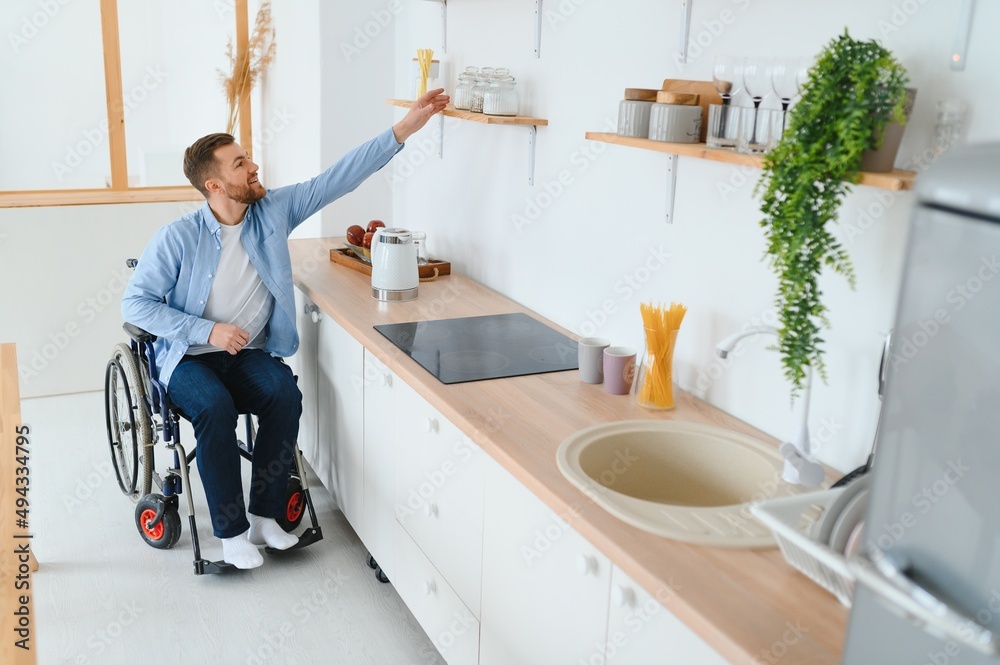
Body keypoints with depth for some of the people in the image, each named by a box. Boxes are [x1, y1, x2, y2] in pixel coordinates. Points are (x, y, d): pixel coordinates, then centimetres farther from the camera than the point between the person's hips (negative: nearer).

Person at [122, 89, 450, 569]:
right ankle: (231, 532, -15)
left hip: (250, 353, 3)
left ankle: (263, 516, -11)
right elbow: (135, 304, -8)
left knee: (286, 395, -26)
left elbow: (338, 178, -6)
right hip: (189, 357, -3)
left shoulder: (273, 211, -2)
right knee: (216, 408, -31)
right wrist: (208, 331, -19)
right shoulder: (178, 238, -12)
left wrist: (403, 129, -11)